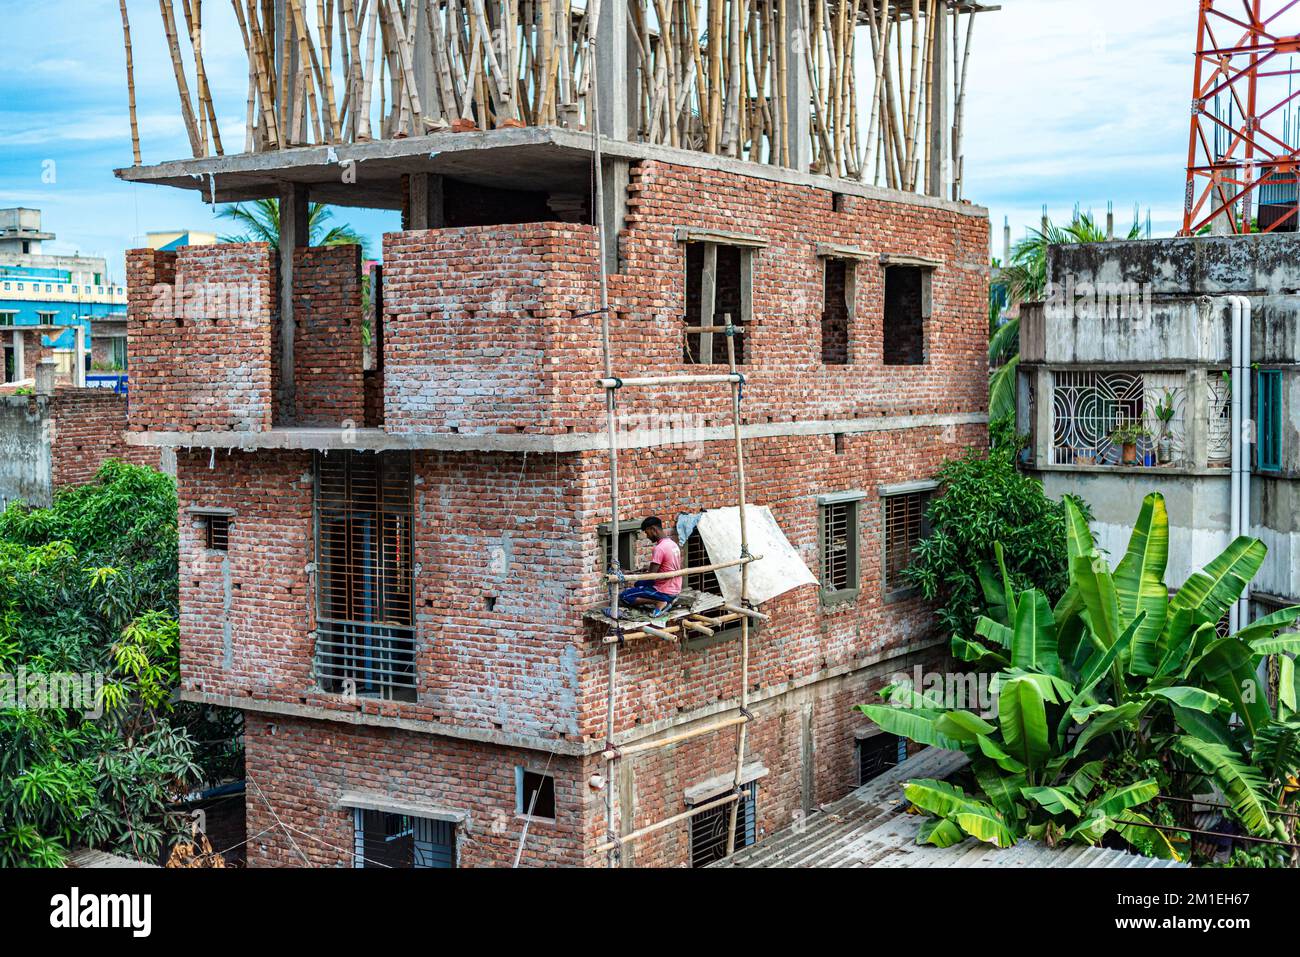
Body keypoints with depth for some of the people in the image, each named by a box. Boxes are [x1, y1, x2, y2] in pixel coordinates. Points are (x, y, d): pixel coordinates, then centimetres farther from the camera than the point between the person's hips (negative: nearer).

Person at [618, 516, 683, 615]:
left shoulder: (659, 548, -21)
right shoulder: (673, 544, 8)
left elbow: (651, 576, -20)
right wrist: (648, 569, 13)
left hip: (665, 592, -9)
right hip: (675, 590, 9)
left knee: (623, 596, -6)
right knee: (638, 584, 31)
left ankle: (659, 602, -12)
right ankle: (668, 600, 11)